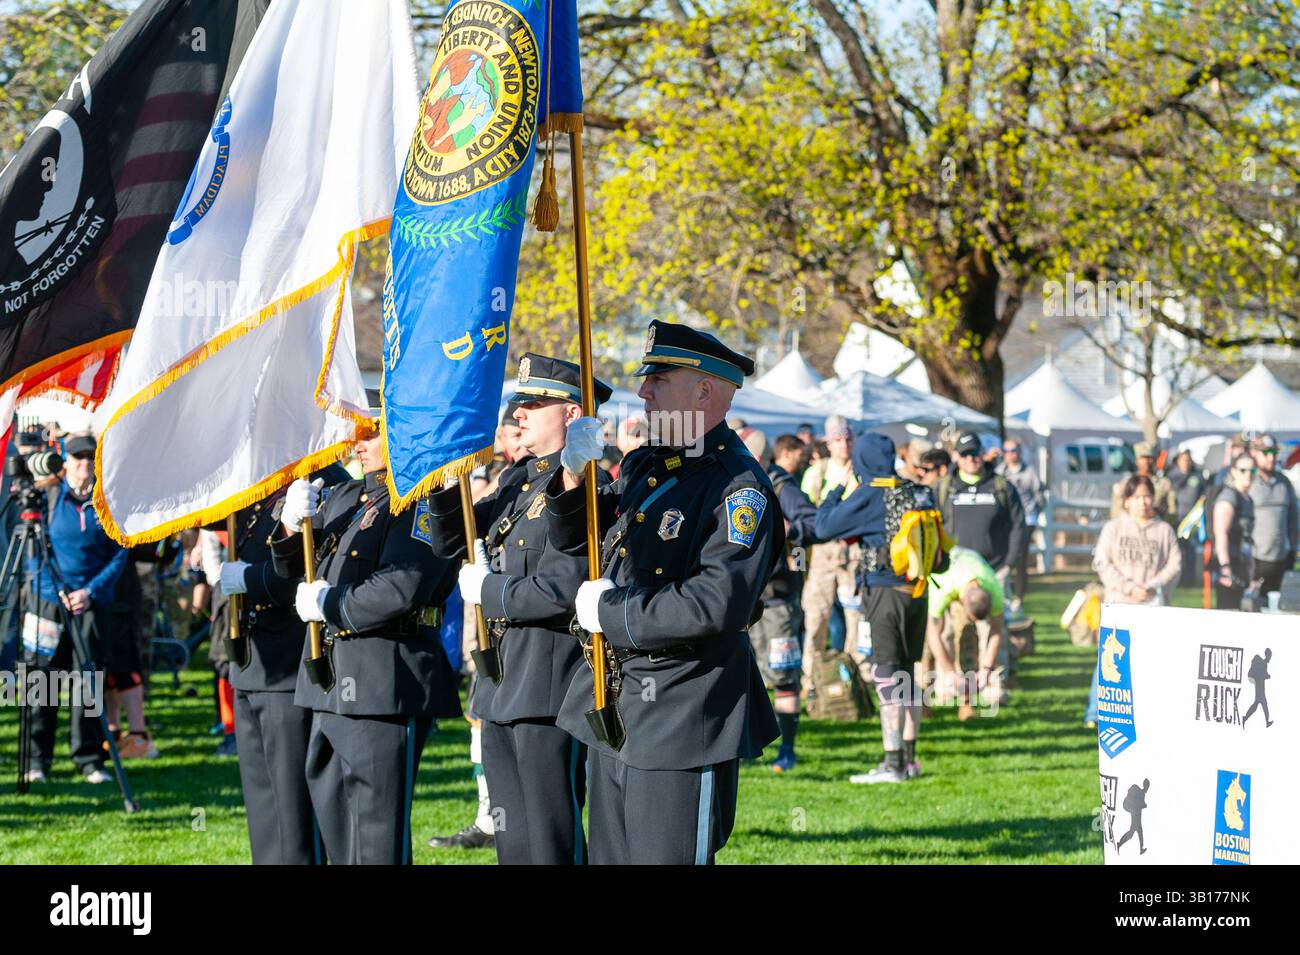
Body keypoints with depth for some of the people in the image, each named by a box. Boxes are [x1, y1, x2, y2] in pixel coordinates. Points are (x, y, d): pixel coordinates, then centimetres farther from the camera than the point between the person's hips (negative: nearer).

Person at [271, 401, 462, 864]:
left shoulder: (427, 501, -11)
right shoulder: (345, 497, 16)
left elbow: (401, 589, -23)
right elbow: (293, 568, 19)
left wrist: (329, 604, -12)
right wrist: (293, 526, -2)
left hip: (386, 685, -9)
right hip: (333, 683, 9)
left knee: (378, 832, -5)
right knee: (334, 821, 15)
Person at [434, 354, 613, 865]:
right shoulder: (519, 481, 15)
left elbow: (563, 590, -22)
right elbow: (450, 543, 18)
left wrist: (488, 590, -11)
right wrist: (445, 480, 2)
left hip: (549, 683, -9)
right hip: (502, 681, 9)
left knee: (551, 840, -4)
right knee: (512, 839, 14)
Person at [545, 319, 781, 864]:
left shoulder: (738, 487, -16)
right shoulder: (643, 467, 12)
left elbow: (719, 603, -27)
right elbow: (573, 537, 22)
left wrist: (611, 611, -17)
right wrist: (574, 474, 0)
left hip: (682, 718, -9)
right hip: (615, 712, 9)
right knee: (611, 857, 15)